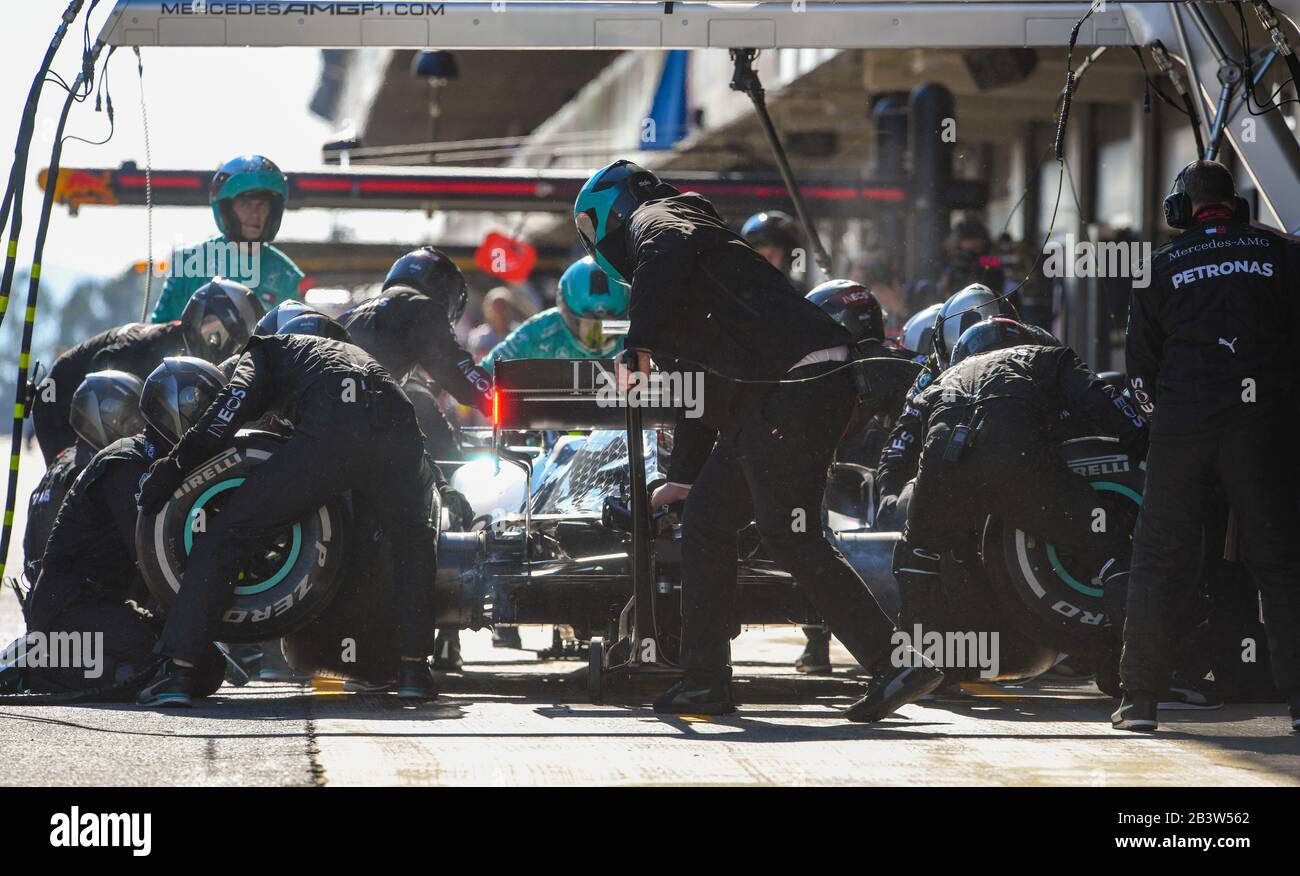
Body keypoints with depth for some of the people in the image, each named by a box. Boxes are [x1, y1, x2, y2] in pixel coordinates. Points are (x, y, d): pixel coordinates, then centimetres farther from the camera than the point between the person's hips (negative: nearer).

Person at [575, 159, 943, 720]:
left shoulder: (652, 221, 6)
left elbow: (668, 248, -23)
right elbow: (694, 374, 40)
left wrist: (639, 346, -20)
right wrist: (684, 479, 45)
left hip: (794, 389, -10)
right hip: (766, 400, 10)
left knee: (791, 539, -14)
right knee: (705, 524, 13)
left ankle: (897, 664, -16)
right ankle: (706, 680, 16)